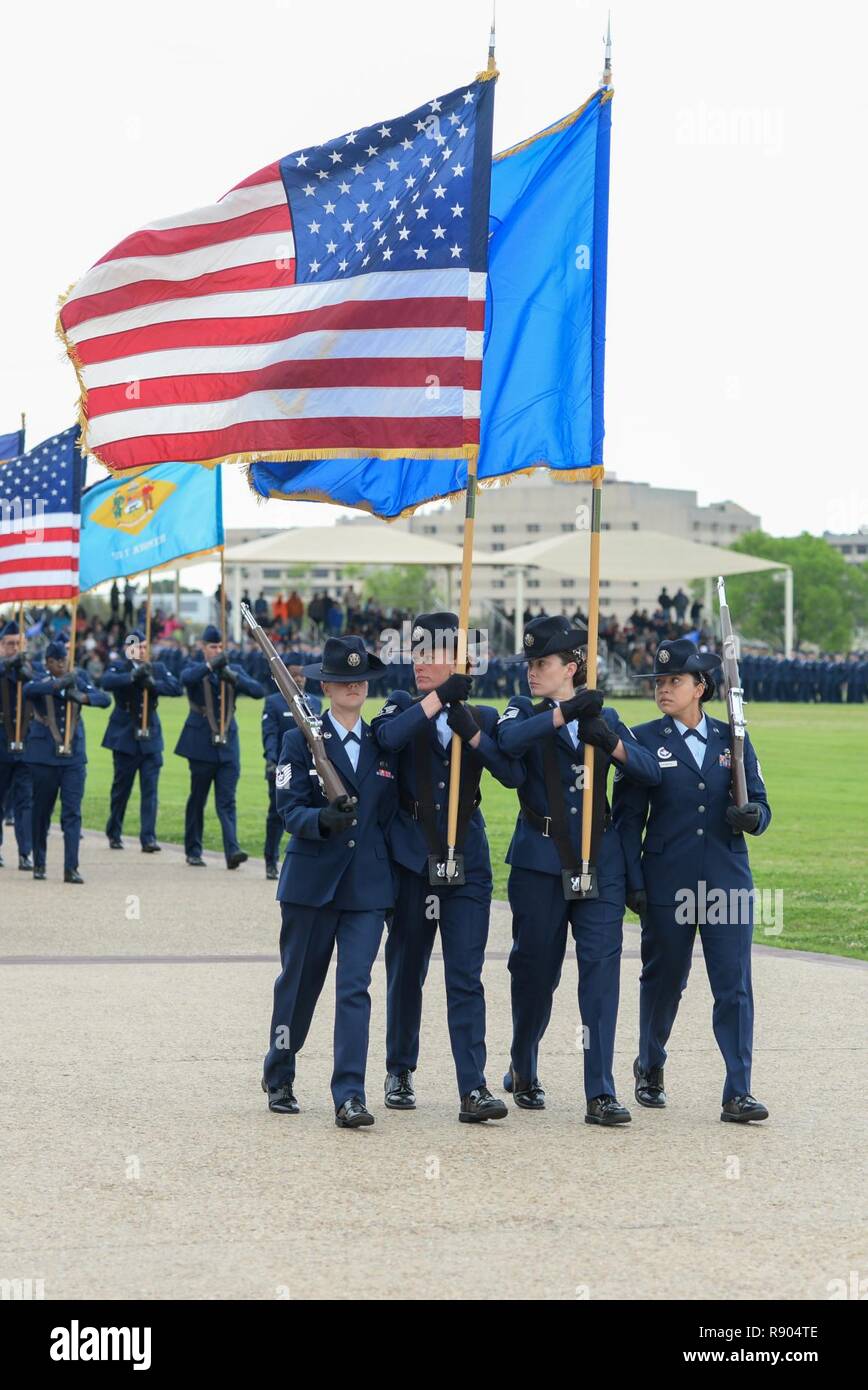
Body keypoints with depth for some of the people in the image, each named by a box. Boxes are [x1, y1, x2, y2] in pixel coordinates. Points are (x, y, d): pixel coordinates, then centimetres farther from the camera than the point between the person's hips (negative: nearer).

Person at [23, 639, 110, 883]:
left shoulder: (78, 679, 8)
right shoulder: (40, 680, -1)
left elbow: (105, 699, -2)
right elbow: (28, 690, -25)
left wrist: (82, 697, -21)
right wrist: (58, 684, -37)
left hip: (74, 756, 2)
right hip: (44, 756, -2)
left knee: (72, 813, -6)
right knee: (42, 812, 7)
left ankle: (71, 868, -9)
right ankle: (39, 864, 21)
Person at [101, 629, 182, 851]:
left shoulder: (157, 668, 8)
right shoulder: (119, 666, -1)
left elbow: (176, 687, -6)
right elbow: (106, 681, -23)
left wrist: (153, 684, -20)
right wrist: (132, 676, -33)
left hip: (150, 737, 2)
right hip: (125, 736, -2)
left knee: (150, 789, -4)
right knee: (121, 788, 8)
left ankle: (148, 838, -6)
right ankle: (114, 835, 23)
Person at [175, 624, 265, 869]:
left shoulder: (234, 669, 10)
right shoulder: (195, 668, 3)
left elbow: (258, 691, -2)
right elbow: (186, 678, -22)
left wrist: (234, 678, -17)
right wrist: (210, 665, -32)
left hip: (228, 745, 2)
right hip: (202, 745, -2)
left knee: (227, 802, -6)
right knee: (197, 800, 7)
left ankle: (232, 851, -16)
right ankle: (193, 852, 16)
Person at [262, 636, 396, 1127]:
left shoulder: (384, 745, 11)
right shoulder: (300, 742, 1)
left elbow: (392, 813, 15)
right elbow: (290, 809, -8)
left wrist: (396, 875, 9)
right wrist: (323, 820, -28)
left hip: (368, 885, 2)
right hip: (311, 880, -1)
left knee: (355, 987, -9)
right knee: (299, 983, 9)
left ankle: (350, 1096, -12)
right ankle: (279, 1080, 29)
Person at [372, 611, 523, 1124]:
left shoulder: (484, 717, 7)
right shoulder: (403, 706, 5)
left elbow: (513, 774, -9)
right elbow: (387, 737, -20)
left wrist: (472, 732, -19)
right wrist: (439, 699, -23)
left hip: (467, 860, 0)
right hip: (411, 856, 1)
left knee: (466, 976, -7)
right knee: (406, 971, 10)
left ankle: (474, 1088, -11)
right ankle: (401, 1073, 25)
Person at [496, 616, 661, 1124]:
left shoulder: (604, 716, 10)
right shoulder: (525, 711, 5)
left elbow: (651, 771, -1)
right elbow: (507, 740, -20)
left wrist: (610, 741, -17)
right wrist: (564, 713, -24)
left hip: (599, 859, 1)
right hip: (540, 859, -1)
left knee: (602, 967, -9)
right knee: (535, 968, 7)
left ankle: (601, 1094, -10)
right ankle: (523, 1073, 30)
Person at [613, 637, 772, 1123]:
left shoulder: (732, 739, 7)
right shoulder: (645, 740, 1)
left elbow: (760, 806, 9)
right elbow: (628, 816, 0)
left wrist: (751, 815, -15)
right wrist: (634, 882, -6)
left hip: (729, 882, 1)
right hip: (667, 883, -1)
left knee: (735, 986, -5)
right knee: (663, 981, 11)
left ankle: (739, 1094, -5)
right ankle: (650, 1070, 34)